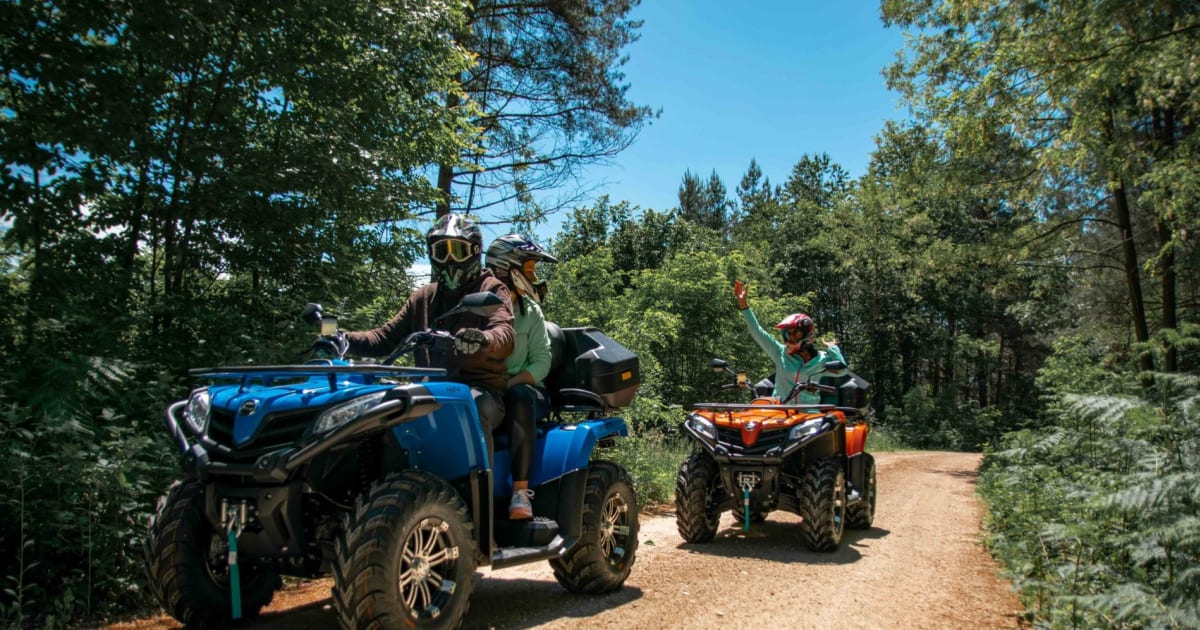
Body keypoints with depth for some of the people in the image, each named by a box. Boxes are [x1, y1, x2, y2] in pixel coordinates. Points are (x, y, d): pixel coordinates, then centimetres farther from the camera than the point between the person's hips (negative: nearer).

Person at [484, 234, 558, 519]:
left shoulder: (530, 310, 12)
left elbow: (541, 360, 2)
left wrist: (510, 383, -15)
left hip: (521, 387, 0)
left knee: (520, 396, -37)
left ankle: (521, 491, -37)